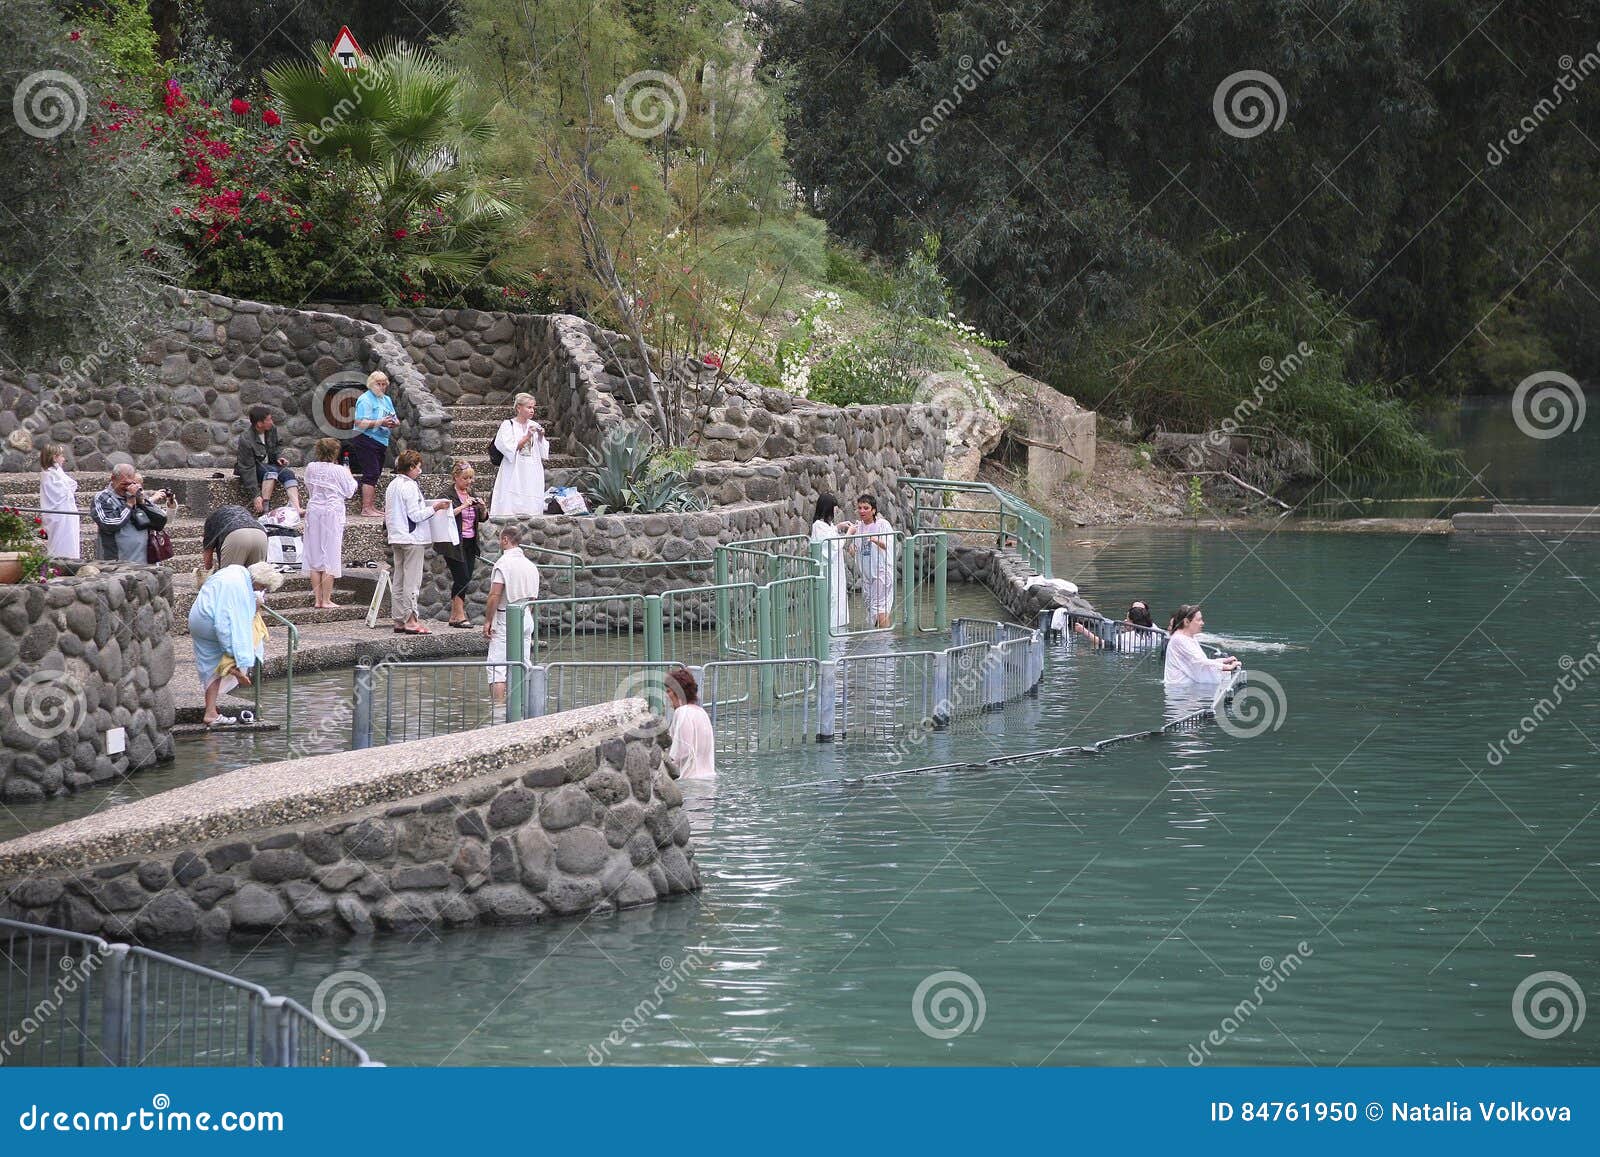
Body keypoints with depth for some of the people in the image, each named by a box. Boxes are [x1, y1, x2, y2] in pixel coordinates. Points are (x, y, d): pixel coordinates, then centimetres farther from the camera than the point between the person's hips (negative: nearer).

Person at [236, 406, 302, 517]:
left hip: (269, 464, 6)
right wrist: (255, 496, -30)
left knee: (288, 473, -23)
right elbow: (248, 469, -26)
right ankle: (264, 509, -39)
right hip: (254, 469, -6)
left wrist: (278, 457, -6)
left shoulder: (271, 431, -4)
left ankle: (296, 508, -39)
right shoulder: (245, 440, -25)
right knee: (271, 471, -36)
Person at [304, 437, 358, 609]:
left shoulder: (310, 468, -1)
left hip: (314, 511, 4)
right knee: (331, 557, 2)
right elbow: (349, 492, -2)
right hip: (333, 512, -4)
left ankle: (317, 599, 9)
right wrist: (349, 476, 14)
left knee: (314, 557, 10)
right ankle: (326, 600, 1)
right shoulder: (339, 470, -12)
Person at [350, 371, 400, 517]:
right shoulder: (365, 400, -10)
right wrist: (381, 423, -24)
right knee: (371, 473, -13)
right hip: (365, 441, -9)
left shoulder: (387, 400, 17)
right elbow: (360, 423, -19)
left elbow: (395, 420, 21)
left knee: (375, 474, 10)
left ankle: (373, 507, 15)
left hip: (381, 443, 9)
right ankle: (366, 509, -15)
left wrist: (394, 422, -4)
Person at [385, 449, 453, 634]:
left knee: (398, 580, 10)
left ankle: (399, 620, 13)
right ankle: (411, 621, -8)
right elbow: (415, 515, -18)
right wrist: (435, 507, -8)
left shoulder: (392, 485, 11)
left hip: (396, 538, 9)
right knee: (412, 580, -6)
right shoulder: (409, 486, -15)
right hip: (413, 539, -9)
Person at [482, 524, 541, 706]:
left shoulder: (503, 563, -12)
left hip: (505, 618, -7)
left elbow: (495, 595, -16)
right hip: (526, 618, 7)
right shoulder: (531, 565, 11)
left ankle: (498, 706, -15)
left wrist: (487, 620, -11)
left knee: (497, 667, -7)